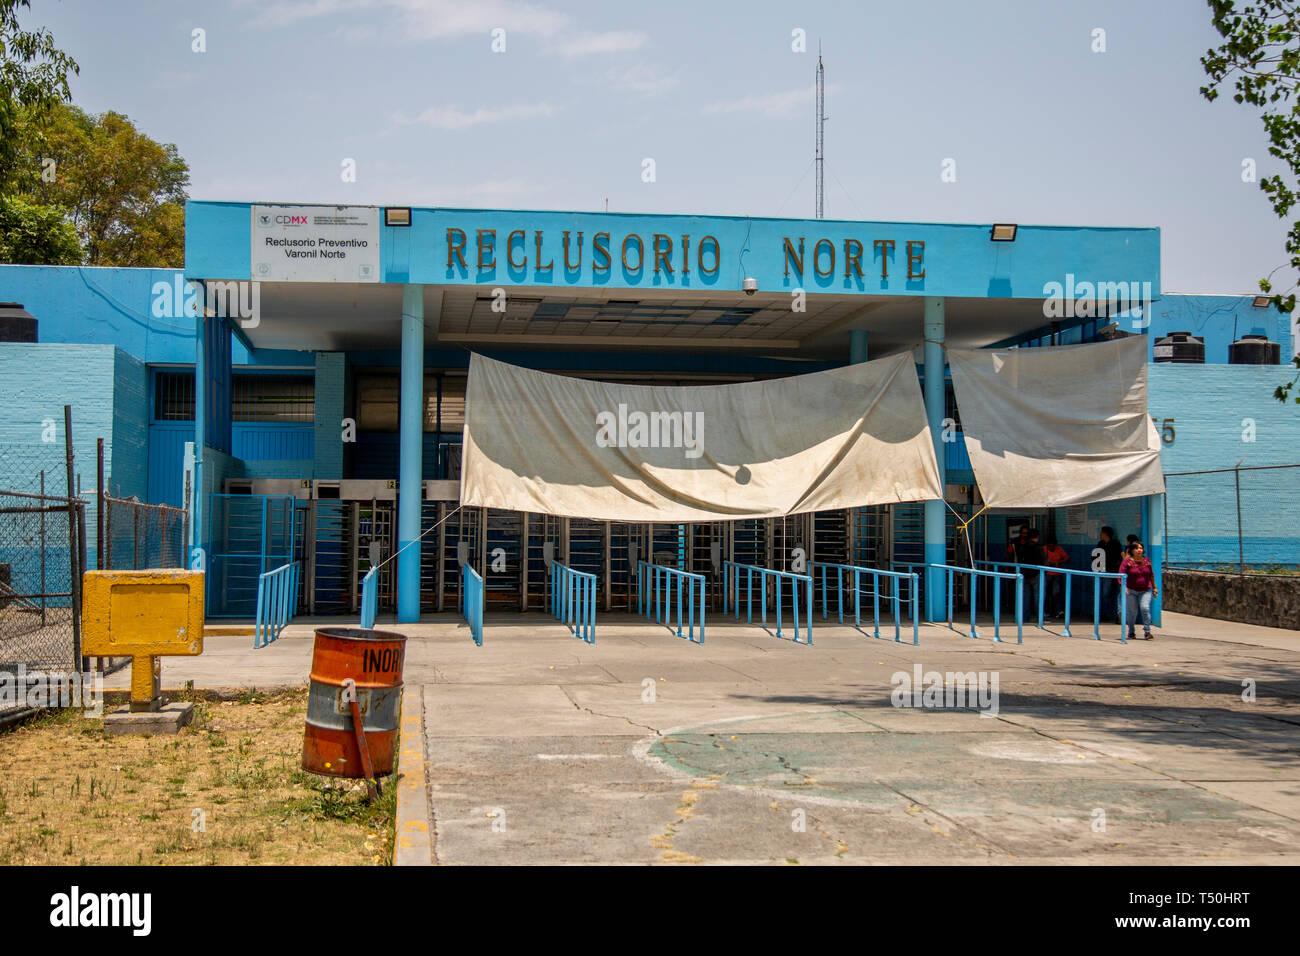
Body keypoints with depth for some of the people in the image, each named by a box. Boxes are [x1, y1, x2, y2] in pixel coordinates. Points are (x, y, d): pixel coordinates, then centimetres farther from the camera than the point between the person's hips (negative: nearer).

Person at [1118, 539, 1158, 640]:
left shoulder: (1147, 560, 4)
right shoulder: (1127, 561, -7)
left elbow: (1151, 575, 16)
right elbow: (1121, 574, -14)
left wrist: (1154, 587, 20)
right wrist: (1124, 586, -28)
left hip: (1145, 591, 2)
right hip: (1131, 590, -2)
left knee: (1145, 608, -15)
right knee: (1133, 611, 4)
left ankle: (1147, 632, -11)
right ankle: (1131, 631, 24)